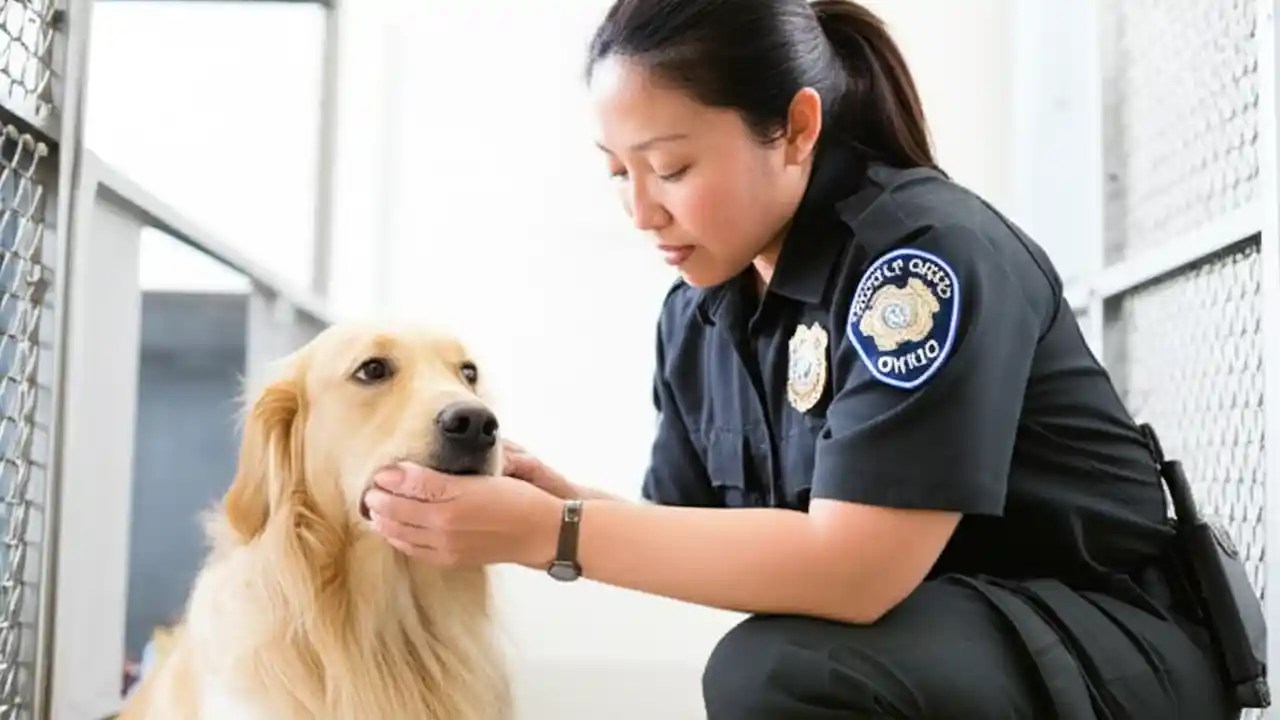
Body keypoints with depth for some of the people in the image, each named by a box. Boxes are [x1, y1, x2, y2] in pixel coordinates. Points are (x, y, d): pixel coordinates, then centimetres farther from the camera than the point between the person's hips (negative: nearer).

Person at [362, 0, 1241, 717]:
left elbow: (851, 569, -30)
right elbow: (700, 534, 4)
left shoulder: (924, 254, -21)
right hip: (911, 643, 7)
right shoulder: (696, 312, 3)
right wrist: (558, 498, -14)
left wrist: (552, 532, -29)